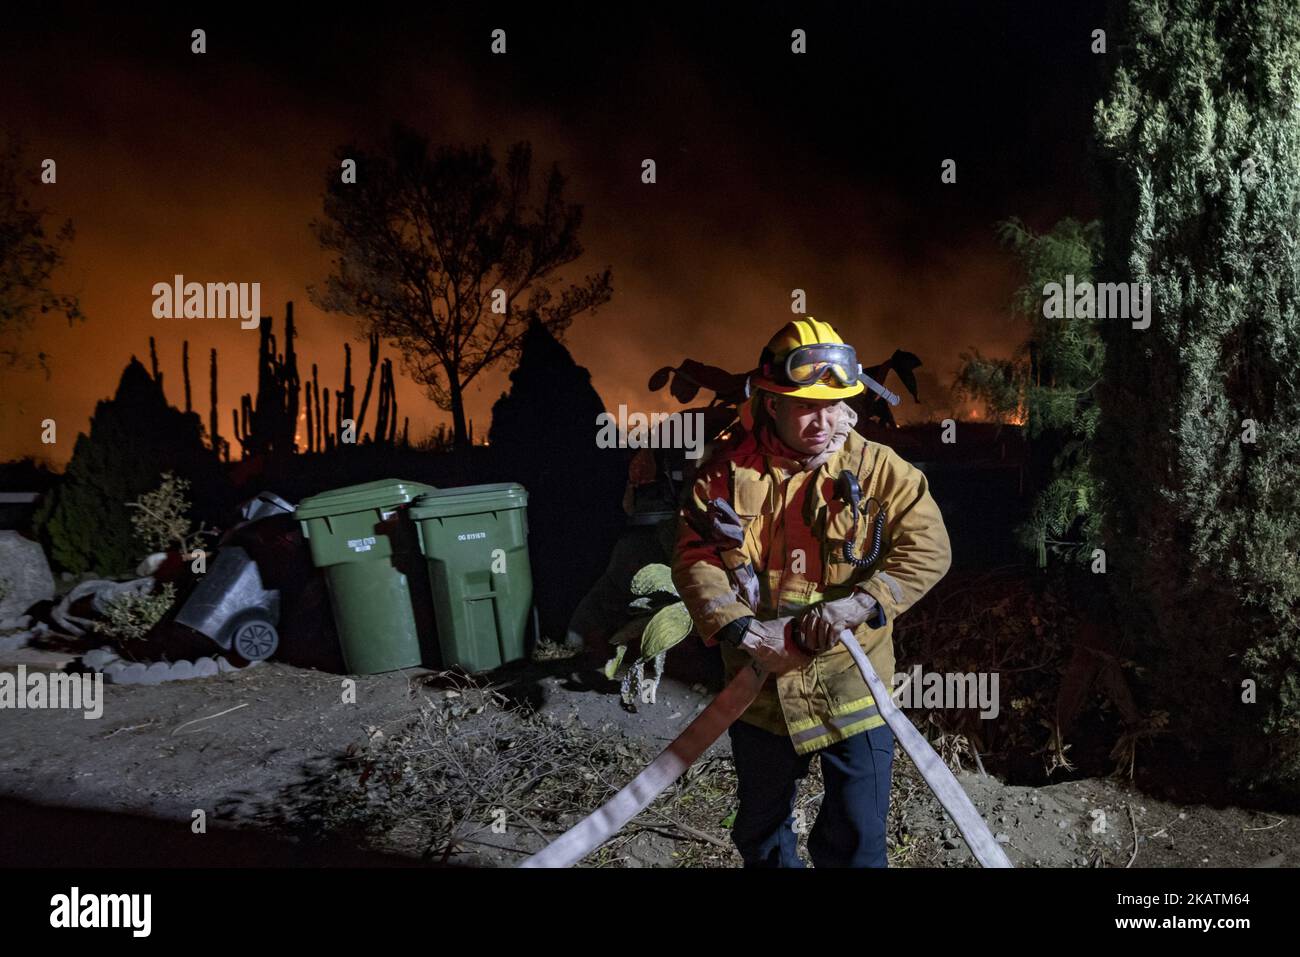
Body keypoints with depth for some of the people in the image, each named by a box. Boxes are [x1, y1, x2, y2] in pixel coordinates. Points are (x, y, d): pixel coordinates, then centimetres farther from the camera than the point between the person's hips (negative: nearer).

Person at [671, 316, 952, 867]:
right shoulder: (729, 471, -6)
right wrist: (737, 627, -22)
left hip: (852, 689, -1)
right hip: (761, 690, 2)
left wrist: (858, 603, -27)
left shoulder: (878, 469, -9)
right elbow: (694, 555, -8)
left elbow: (928, 549, -13)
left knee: (855, 841, 7)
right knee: (760, 832, 22)